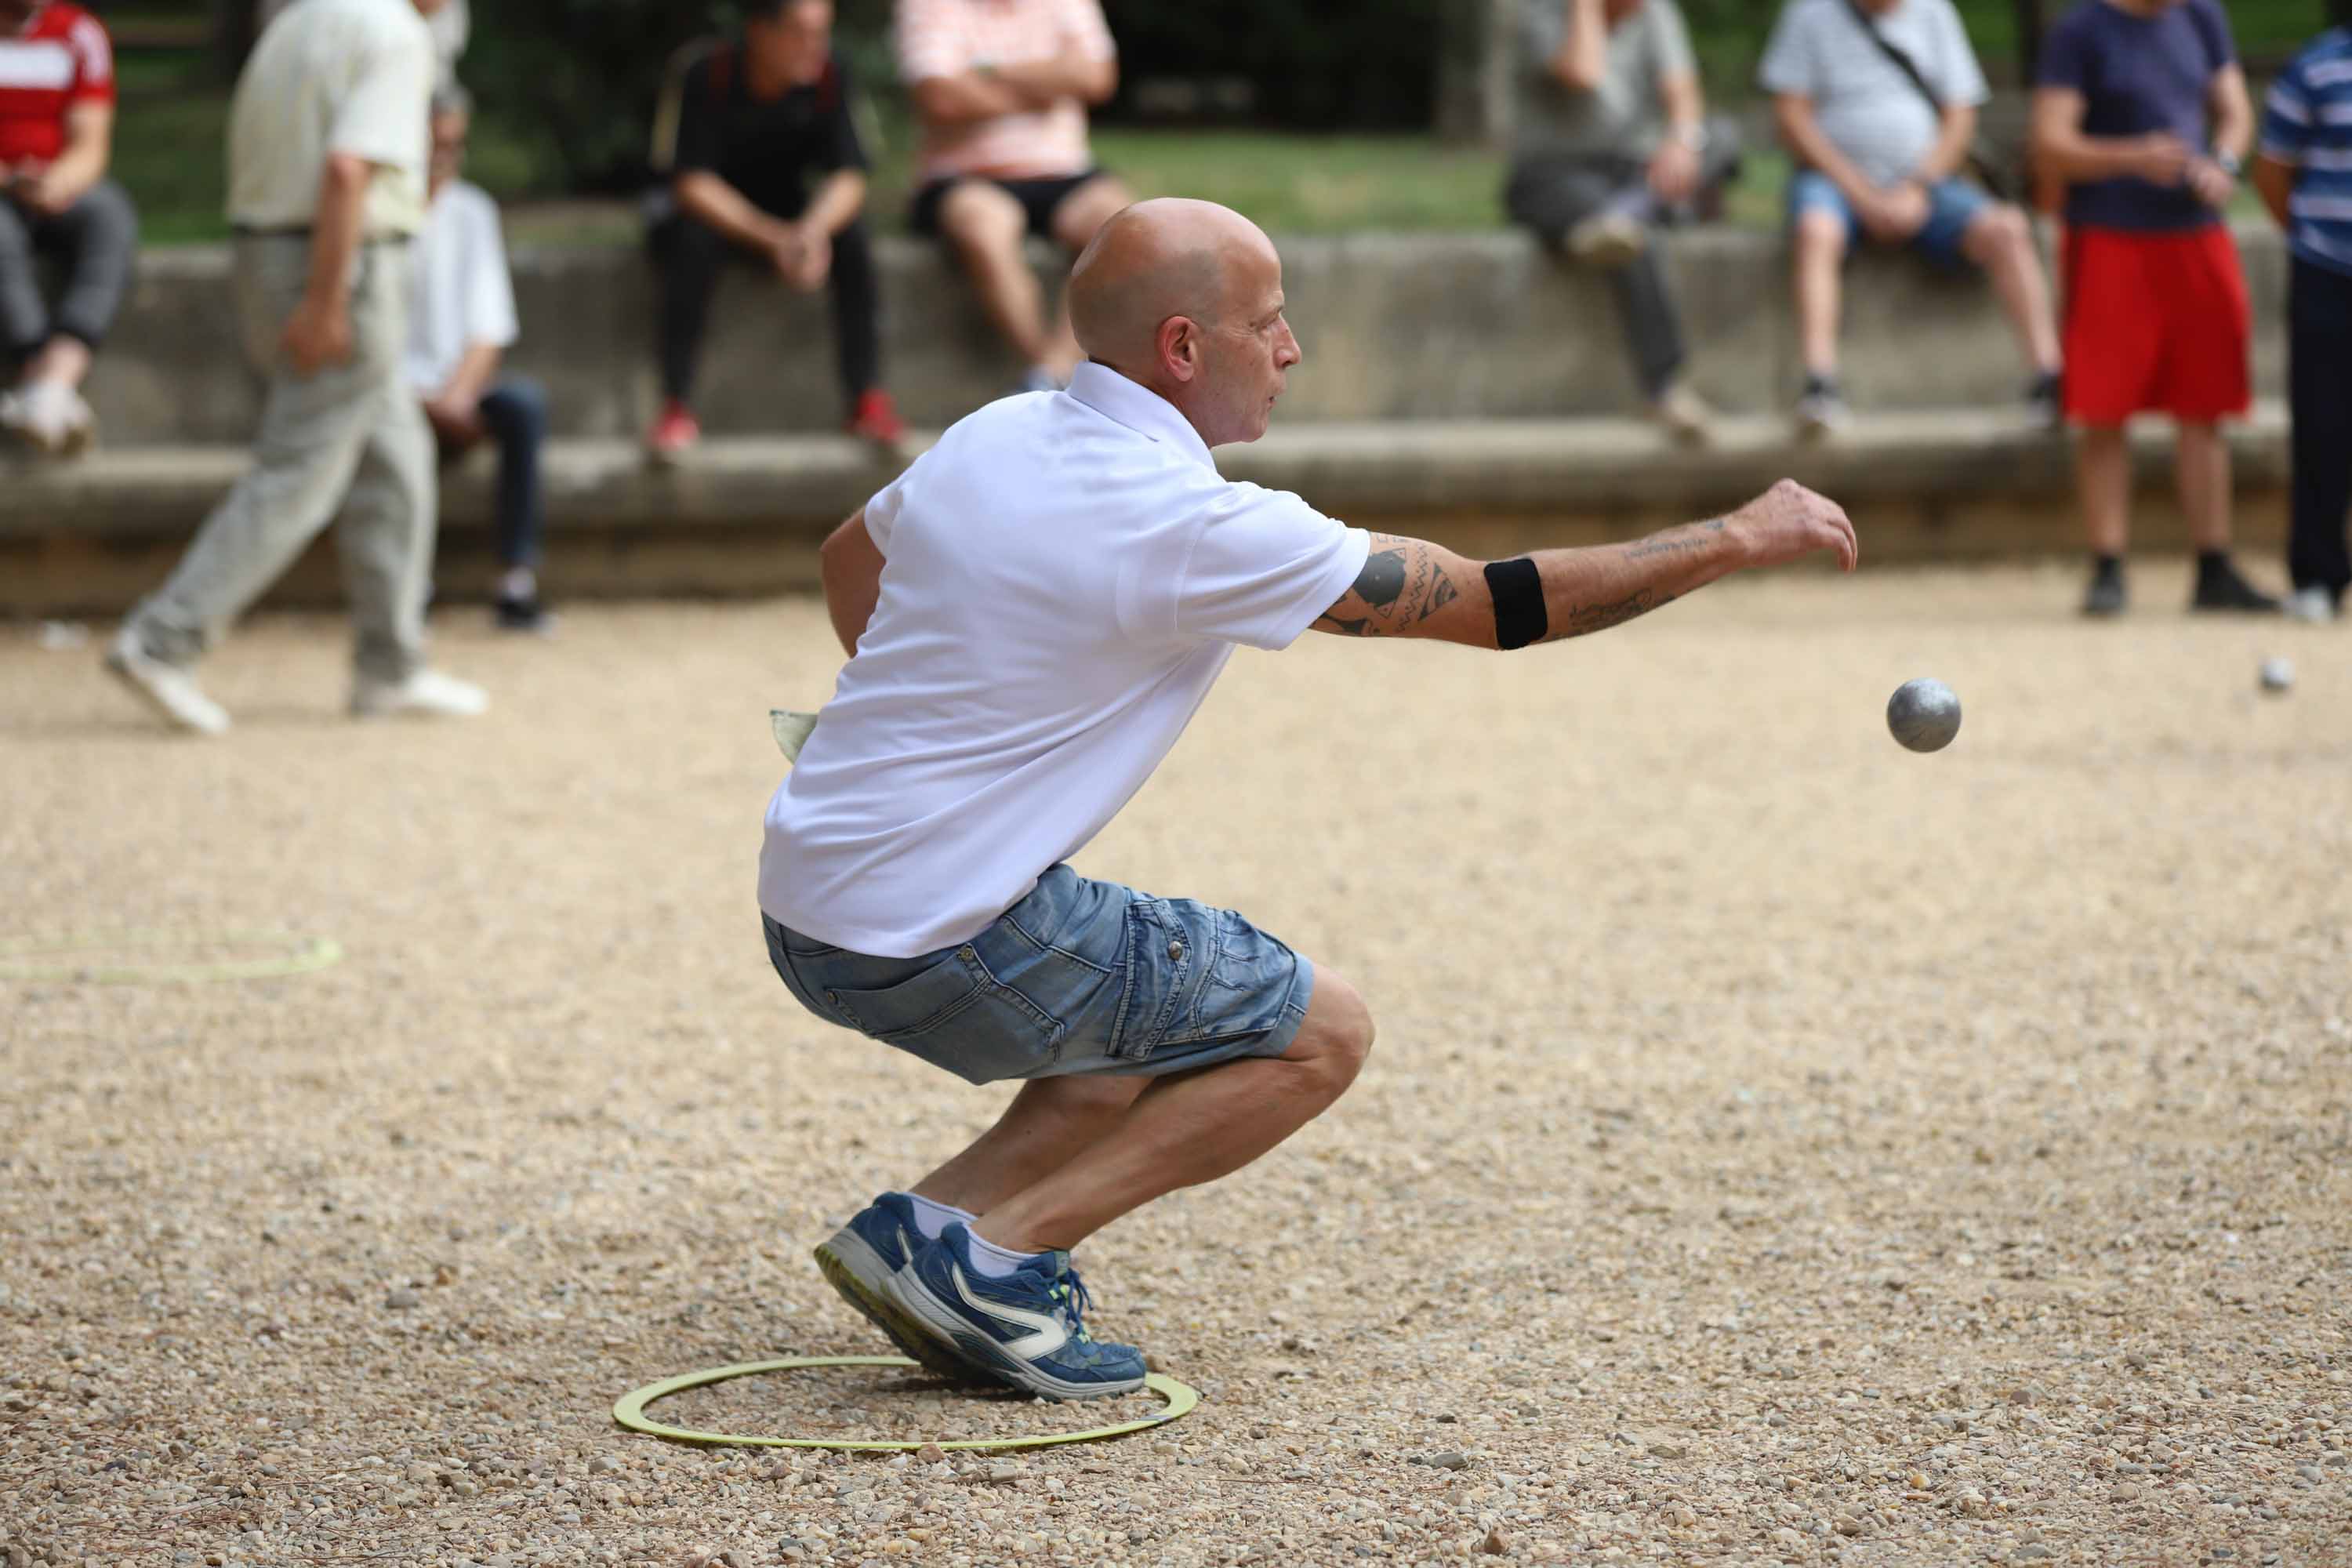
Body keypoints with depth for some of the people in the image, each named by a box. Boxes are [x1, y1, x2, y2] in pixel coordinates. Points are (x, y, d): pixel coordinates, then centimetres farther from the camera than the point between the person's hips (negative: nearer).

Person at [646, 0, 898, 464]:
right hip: (718, 214, -3)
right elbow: (693, 183, -25)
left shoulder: (829, 76, -15)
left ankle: (868, 399, -22)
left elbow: (848, 177, -14)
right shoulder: (709, 77, -22)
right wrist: (774, 239, -37)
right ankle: (677, 409, -31)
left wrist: (813, 230, -37)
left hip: (789, 214, 3)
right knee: (692, 241, -35)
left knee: (851, 238, -26)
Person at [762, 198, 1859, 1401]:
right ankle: (989, 1249, -4)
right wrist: (1742, 538, -3)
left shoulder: (995, 435, 6)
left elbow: (850, 559, 27)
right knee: (1318, 1031, 4)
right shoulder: (1192, 523, -18)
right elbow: (1505, 605, -13)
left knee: (1166, 1027, 25)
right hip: (937, 942, -9)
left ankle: (941, 1217, 7)